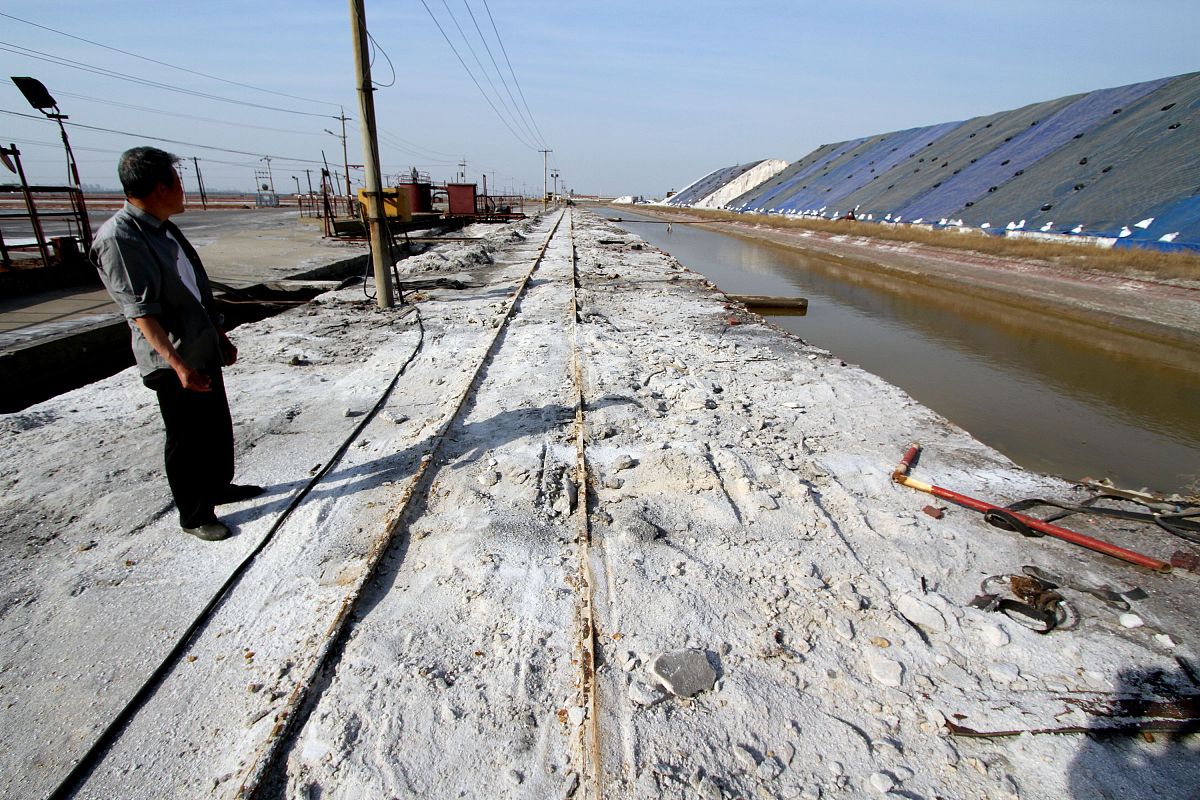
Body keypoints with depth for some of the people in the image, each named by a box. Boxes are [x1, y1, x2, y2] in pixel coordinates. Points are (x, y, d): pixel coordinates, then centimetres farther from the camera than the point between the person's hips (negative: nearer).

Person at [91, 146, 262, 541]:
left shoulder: (166, 229, 10)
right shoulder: (118, 238, -18)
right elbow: (141, 310, -24)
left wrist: (221, 336, 21)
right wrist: (177, 363, -30)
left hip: (204, 351, 9)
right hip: (173, 364, -9)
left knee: (218, 426, 20)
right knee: (187, 440, 4)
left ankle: (219, 486, 40)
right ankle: (194, 515, 20)